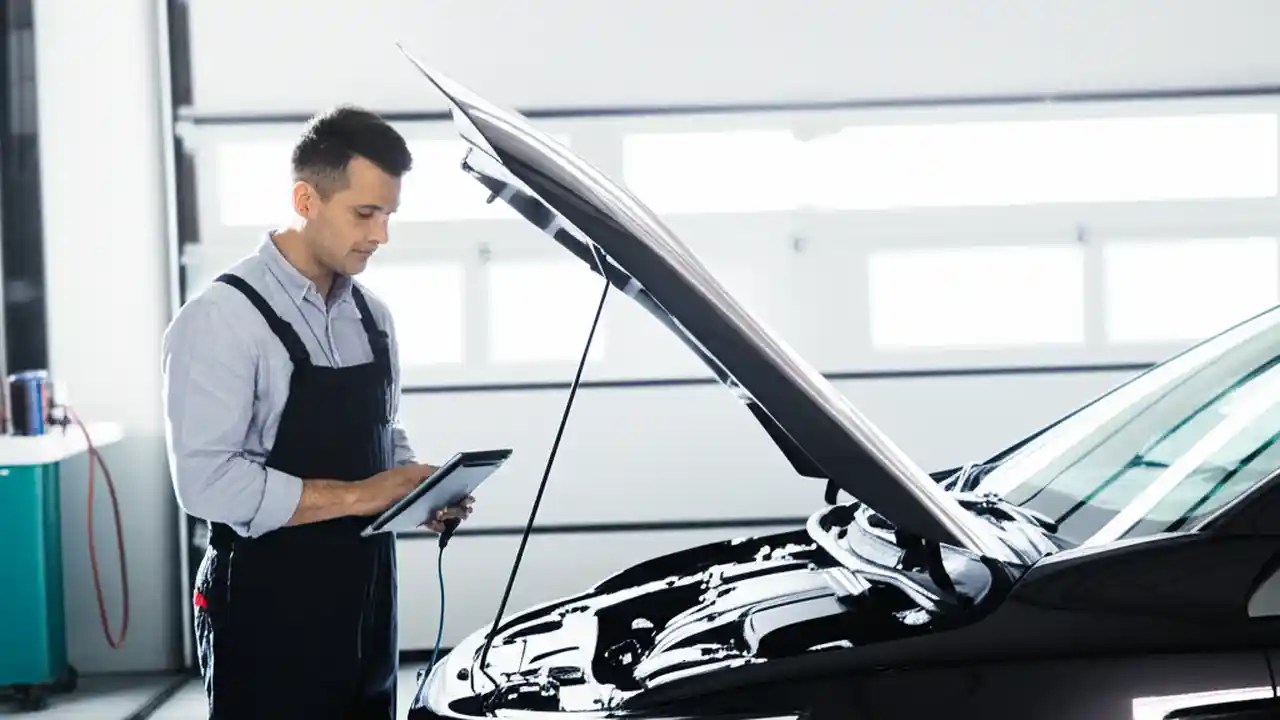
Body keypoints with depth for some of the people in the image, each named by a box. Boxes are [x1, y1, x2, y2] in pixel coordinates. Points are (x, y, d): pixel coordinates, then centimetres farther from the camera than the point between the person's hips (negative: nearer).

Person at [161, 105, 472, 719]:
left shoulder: (370, 316, 10)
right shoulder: (222, 319, -15)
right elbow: (207, 480, -22)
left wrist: (422, 490, -1)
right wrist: (356, 496, -22)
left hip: (368, 599, 8)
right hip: (269, 610, -7)